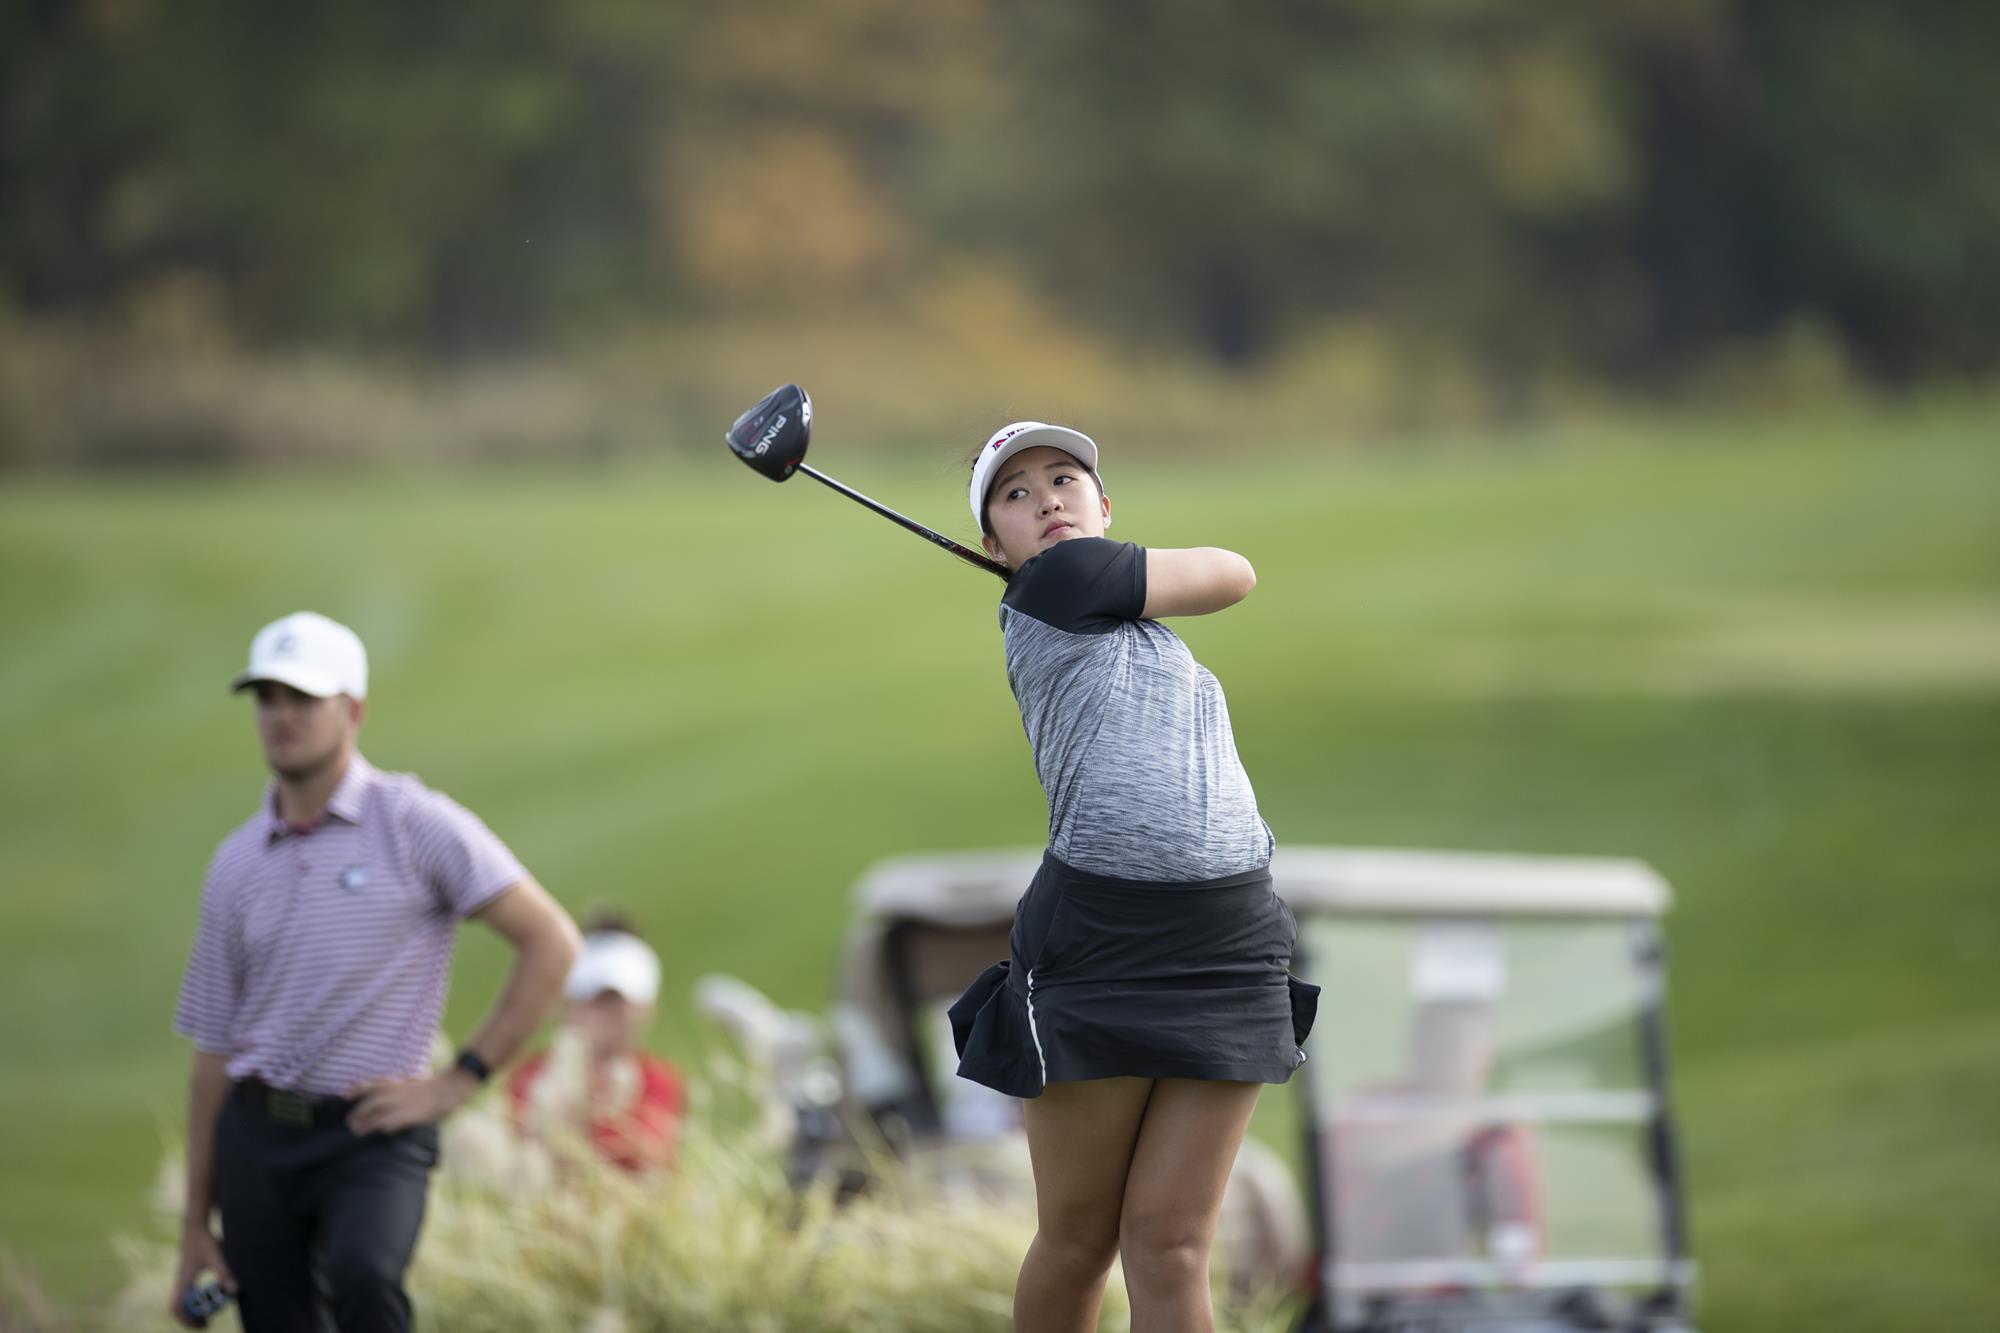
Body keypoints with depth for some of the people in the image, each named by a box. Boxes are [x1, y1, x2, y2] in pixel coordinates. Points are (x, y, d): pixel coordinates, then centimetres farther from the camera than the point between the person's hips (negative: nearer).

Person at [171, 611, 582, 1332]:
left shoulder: (417, 824, -2)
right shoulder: (237, 864, 12)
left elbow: (550, 941, -6)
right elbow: (215, 1049, 15)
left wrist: (458, 1081, -8)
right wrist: (194, 1223, 12)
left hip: (372, 1137, -5)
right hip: (256, 1134, 5)